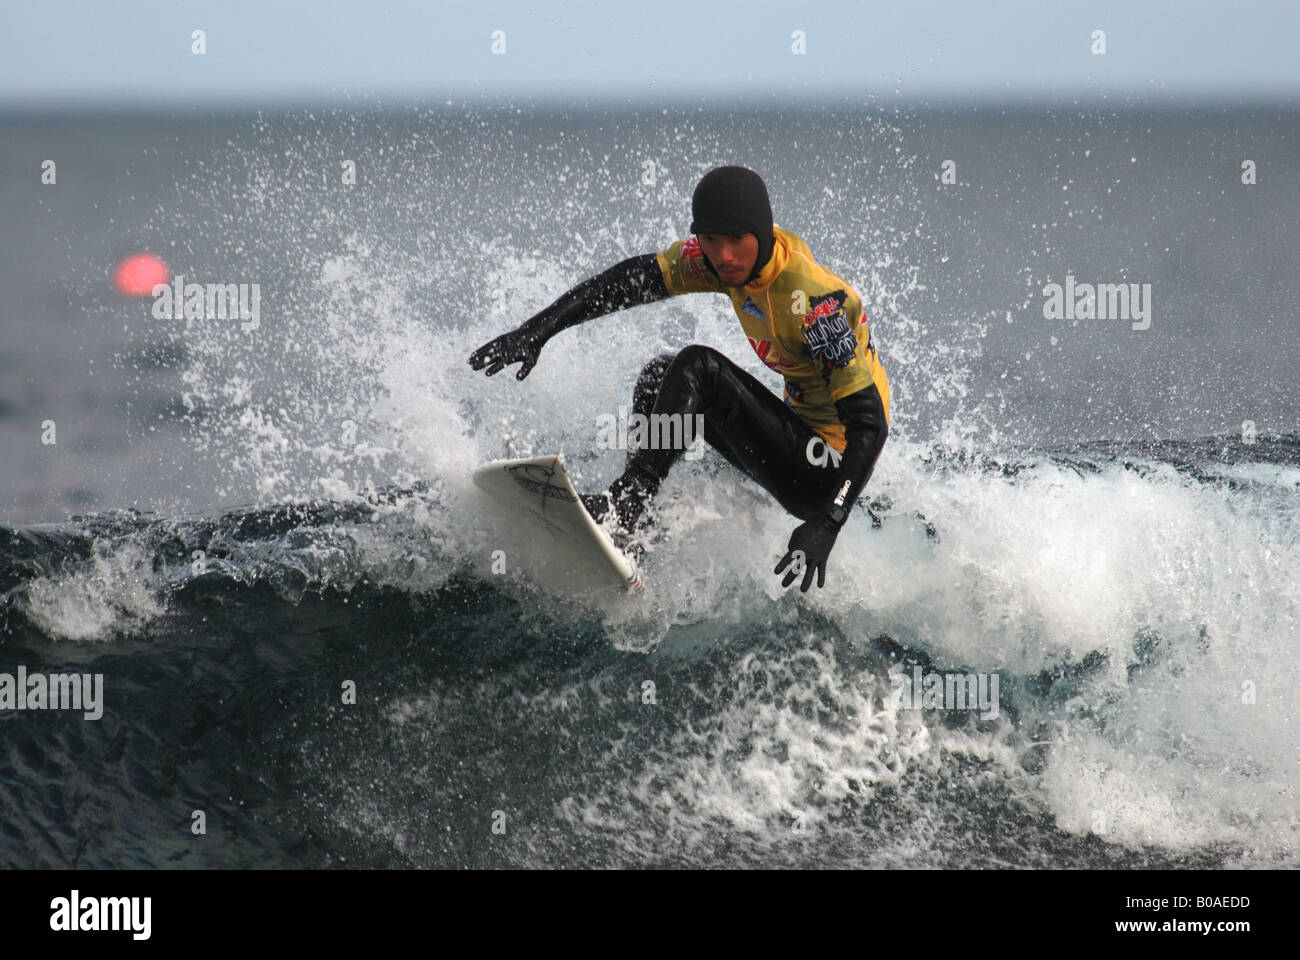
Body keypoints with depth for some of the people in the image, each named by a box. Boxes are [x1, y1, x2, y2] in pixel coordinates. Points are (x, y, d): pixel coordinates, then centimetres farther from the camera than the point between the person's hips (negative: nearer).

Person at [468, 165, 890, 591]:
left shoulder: (814, 302, -29)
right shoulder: (730, 256, -6)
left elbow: (869, 422, -29)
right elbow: (632, 280, 2)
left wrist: (826, 525, -37)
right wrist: (538, 330, -6)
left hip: (825, 475, -9)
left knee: (699, 369, -22)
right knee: (662, 375, 13)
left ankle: (625, 505, -23)